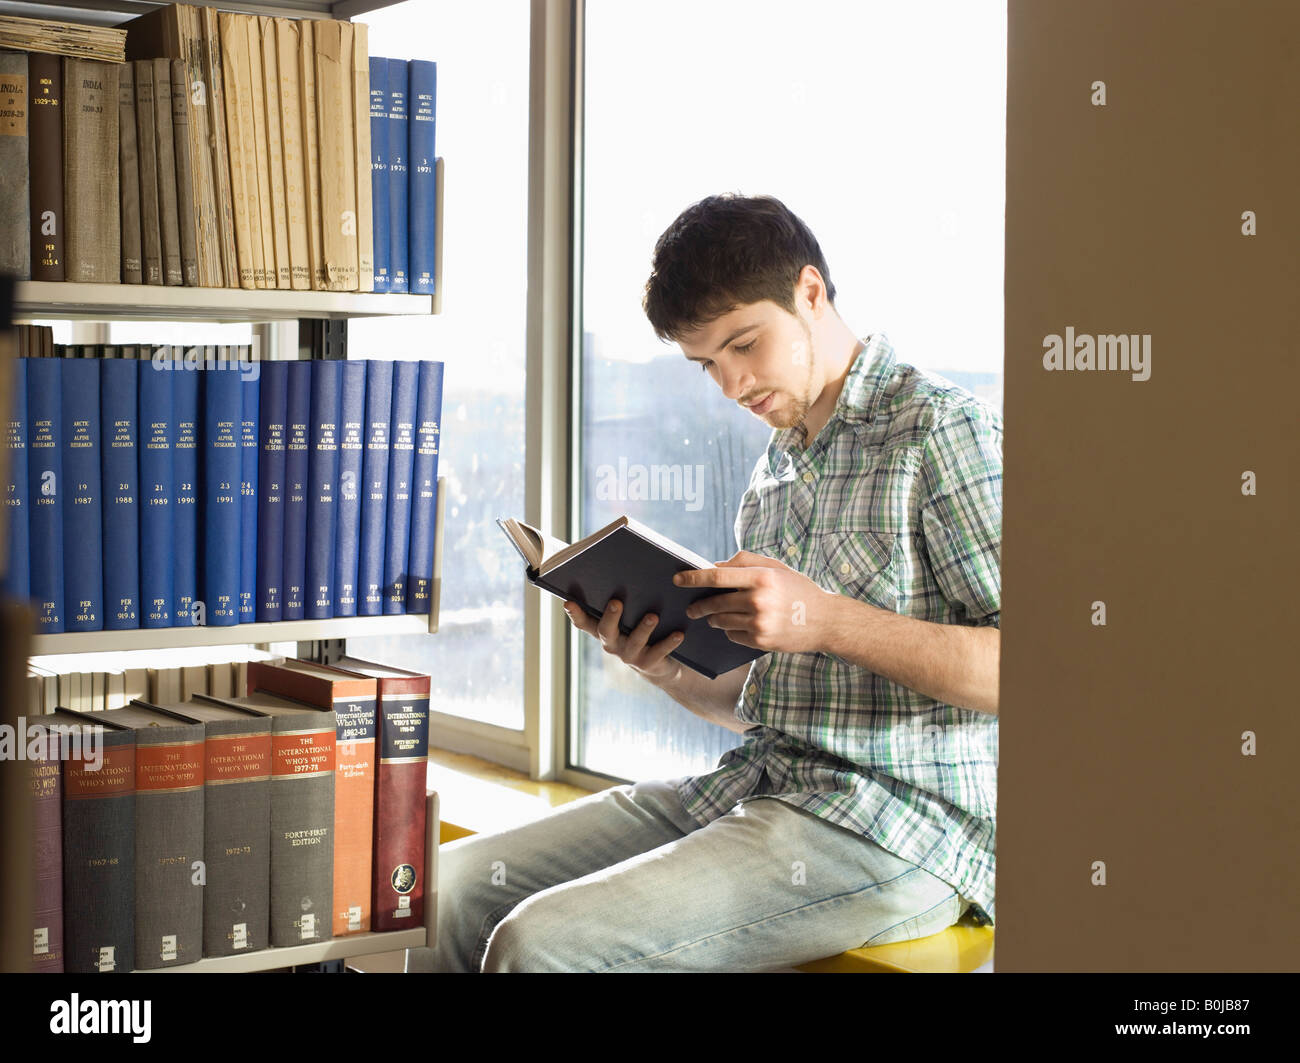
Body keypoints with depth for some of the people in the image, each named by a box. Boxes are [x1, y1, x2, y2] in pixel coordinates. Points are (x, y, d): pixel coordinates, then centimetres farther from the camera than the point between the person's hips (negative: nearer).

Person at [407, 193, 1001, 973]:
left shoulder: (940, 427, -6)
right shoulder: (773, 480, 19)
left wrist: (828, 621, -21)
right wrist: (666, 669, 1)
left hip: (898, 827, -8)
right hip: (754, 789, 8)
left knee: (541, 943, -24)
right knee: (449, 888, -3)